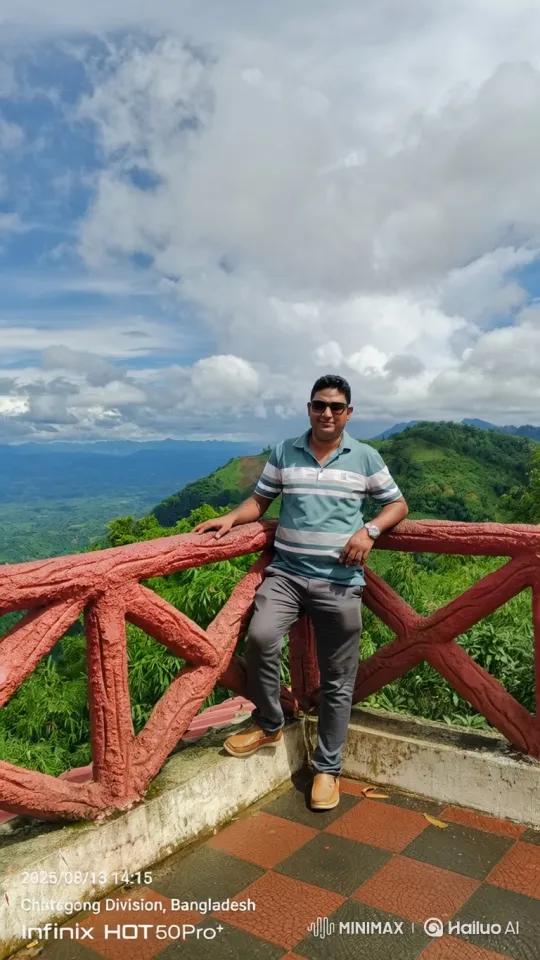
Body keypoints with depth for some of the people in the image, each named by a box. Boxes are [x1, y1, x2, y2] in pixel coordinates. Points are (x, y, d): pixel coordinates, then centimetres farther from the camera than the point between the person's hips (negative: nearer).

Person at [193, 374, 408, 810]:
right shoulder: (283, 453, 7)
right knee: (261, 638, -24)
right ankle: (269, 724, 4)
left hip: (340, 581, 0)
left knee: (337, 680, 6)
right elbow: (260, 499, 12)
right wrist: (232, 518, -8)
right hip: (286, 571, 1)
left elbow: (398, 505, 9)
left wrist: (368, 531, -9)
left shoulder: (366, 457, 3)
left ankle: (327, 768, 24)